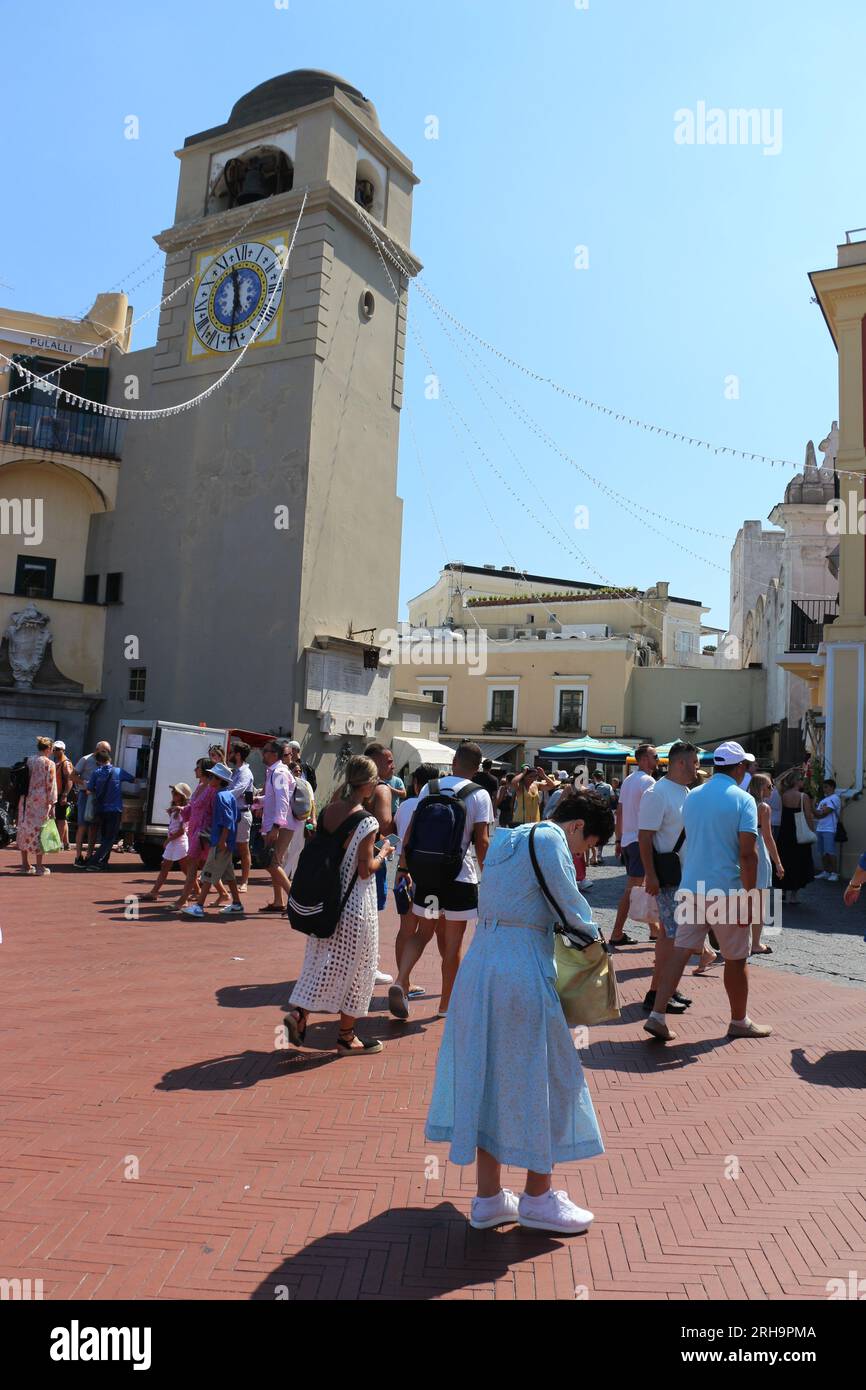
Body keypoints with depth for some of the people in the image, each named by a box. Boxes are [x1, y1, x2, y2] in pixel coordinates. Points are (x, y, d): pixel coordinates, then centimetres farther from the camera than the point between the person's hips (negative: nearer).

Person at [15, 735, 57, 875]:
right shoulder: (49, 764, -8)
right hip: (41, 801, -6)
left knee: (24, 829, 12)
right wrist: (52, 804, -7)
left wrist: (24, 798, 19)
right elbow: (51, 785, -11)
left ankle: (25, 864, 19)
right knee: (39, 830, -1)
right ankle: (39, 866, 2)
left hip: (26, 800, 6)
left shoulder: (28, 761, 9)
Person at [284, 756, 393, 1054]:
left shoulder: (328, 812, 1)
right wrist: (384, 853, -1)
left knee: (323, 960, 20)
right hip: (355, 904, -6)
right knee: (354, 966, 8)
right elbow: (365, 870, -18)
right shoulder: (366, 821, -19)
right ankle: (346, 1036, 19)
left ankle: (299, 1012, 6)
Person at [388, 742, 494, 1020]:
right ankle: (446, 1004, 21)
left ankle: (401, 981, -3)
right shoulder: (479, 795, -5)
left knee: (423, 931, 18)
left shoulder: (430, 787, 4)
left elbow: (411, 831, 3)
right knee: (453, 944, 10)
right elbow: (482, 840, -10)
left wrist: (404, 867, 9)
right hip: (461, 875, -3)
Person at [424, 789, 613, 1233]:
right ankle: (537, 1197, 22)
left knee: (487, 1078, 15)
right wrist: (594, 937, 5)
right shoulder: (550, 839, -10)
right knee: (542, 1079, 8)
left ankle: (488, 1197, 25)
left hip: (479, 964, 9)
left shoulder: (505, 838, 15)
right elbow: (570, 904, -12)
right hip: (522, 972, -8)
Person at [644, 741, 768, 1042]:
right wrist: (749, 897, -14)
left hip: (690, 889, 5)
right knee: (736, 958, 12)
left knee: (681, 951, 5)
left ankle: (657, 1015, -2)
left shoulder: (692, 797, 9)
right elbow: (747, 853, -17)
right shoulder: (743, 800, -10)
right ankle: (739, 1021, 26)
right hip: (726, 892, -5)